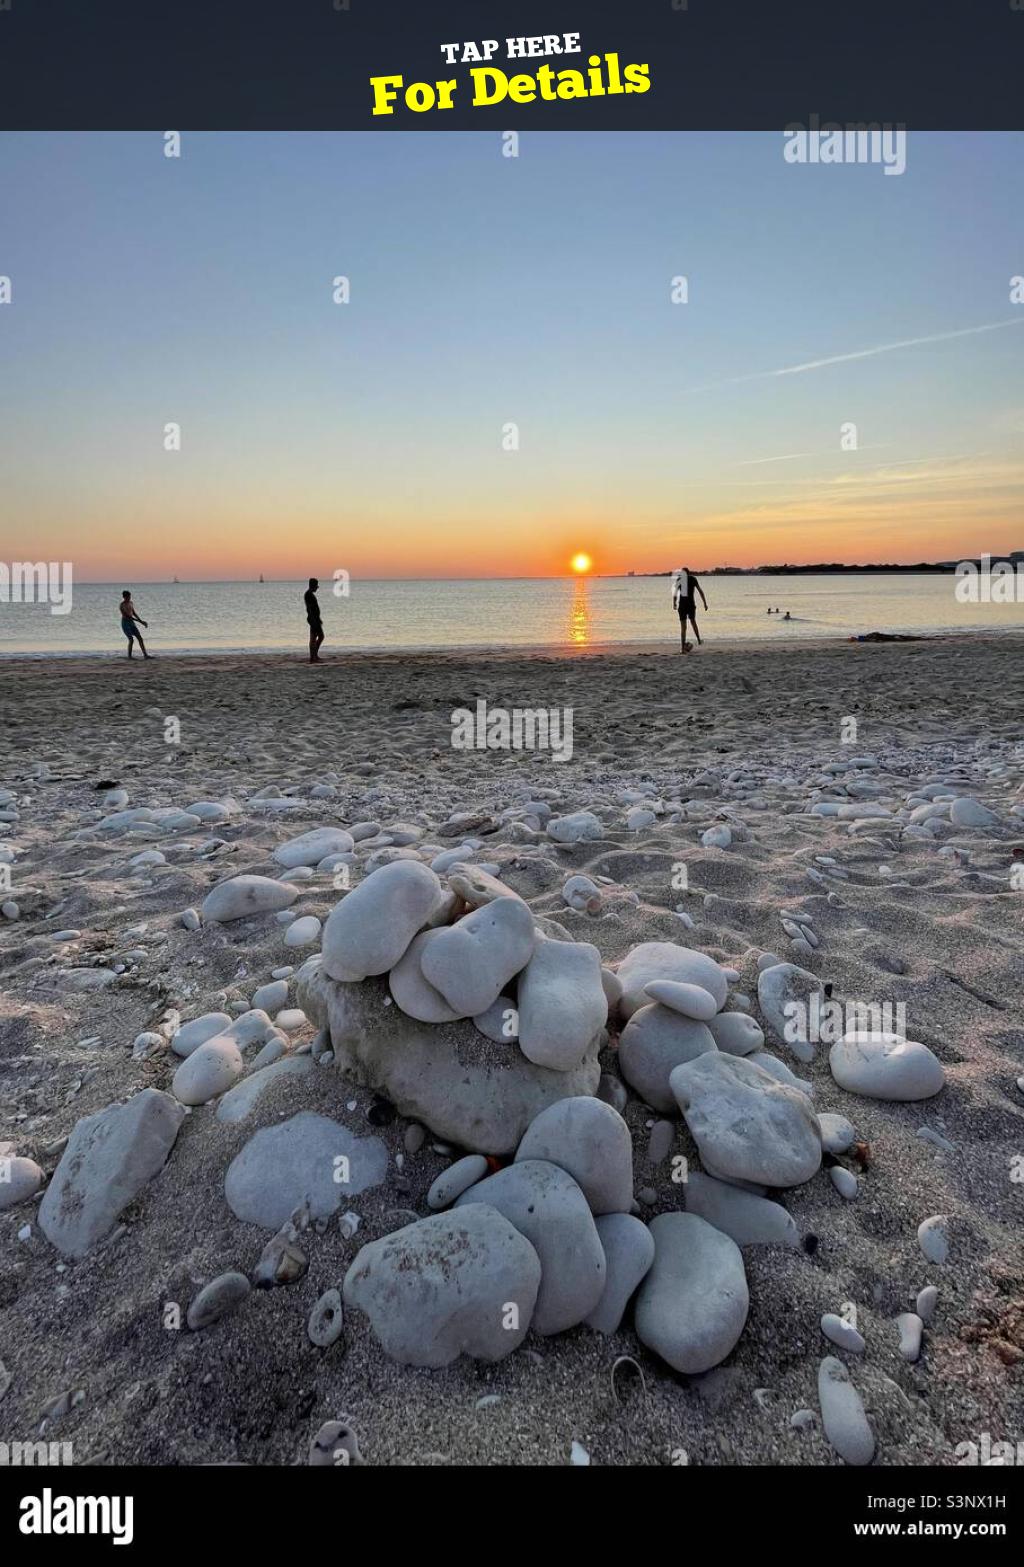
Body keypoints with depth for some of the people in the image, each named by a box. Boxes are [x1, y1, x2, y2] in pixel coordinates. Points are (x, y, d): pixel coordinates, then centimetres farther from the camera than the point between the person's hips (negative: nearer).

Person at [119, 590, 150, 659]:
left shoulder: (131, 603, 10)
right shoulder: (122, 605, -14)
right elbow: (126, 616, -20)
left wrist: (141, 621, 12)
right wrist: (139, 621, -22)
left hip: (131, 623, 7)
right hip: (125, 623, -7)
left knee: (140, 638, -1)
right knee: (131, 639, -14)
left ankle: (145, 655, 0)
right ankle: (129, 656, -5)